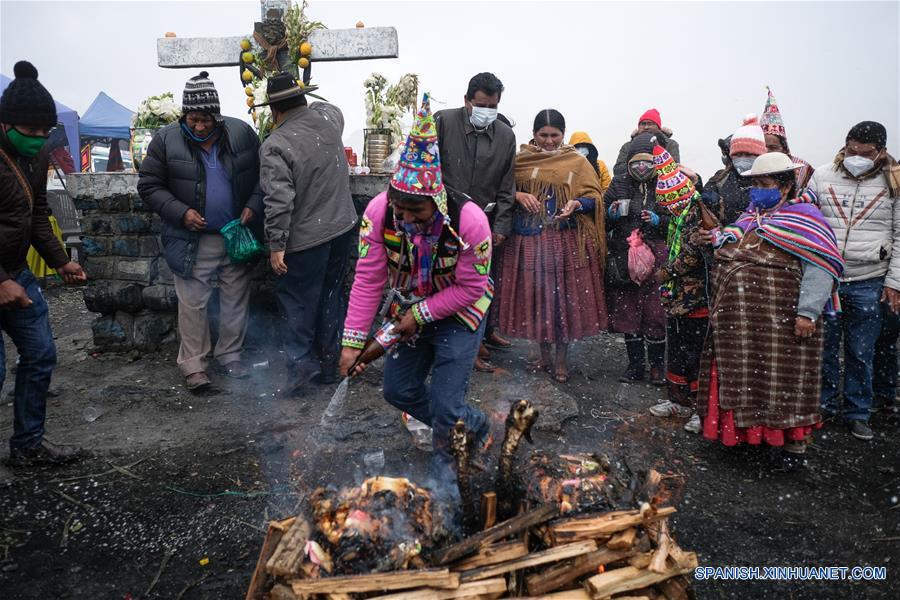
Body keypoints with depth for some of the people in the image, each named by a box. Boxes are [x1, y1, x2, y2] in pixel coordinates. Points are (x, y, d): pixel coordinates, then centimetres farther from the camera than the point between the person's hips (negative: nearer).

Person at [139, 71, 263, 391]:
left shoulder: (242, 133, -5)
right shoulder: (166, 140, -8)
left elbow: (261, 175, 6)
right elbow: (149, 186, -3)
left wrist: (253, 205, -10)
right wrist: (180, 212, -17)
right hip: (192, 240, -2)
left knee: (236, 299, 12)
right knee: (193, 303, 3)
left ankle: (230, 355, 29)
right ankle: (193, 365, 15)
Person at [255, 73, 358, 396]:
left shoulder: (275, 145, -17)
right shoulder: (328, 124, 4)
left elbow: (279, 201, -23)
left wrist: (276, 245, -16)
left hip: (306, 238, -7)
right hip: (343, 228, 7)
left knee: (298, 303, 7)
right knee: (333, 296, 16)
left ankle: (301, 365, 13)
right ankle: (330, 365, 26)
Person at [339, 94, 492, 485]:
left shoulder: (468, 220, -32)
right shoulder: (379, 211, -23)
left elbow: (470, 287, -21)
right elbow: (369, 279, -19)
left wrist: (421, 314, -21)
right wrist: (353, 340, -20)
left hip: (459, 315, -4)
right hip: (409, 310, 5)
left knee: (445, 406, -8)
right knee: (399, 391, 14)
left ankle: (444, 452, 30)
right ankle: (473, 425, 38)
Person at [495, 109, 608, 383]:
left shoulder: (578, 162, 4)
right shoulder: (521, 159, 8)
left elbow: (594, 197, 2)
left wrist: (576, 204, -18)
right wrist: (519, 195, -11)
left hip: (566, 241, -2)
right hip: (529, 239, 2)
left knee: (565, 297, 1)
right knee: (535, 296, 7)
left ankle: (562, 360, 16)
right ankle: (544, 355, 24)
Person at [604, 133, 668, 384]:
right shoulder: (619, 184, 8)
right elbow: (603, 220, 13)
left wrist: (658, 221, -15)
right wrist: (612, 214, -8)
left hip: (656, 258, -2)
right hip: (624, 258, 3)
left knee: (655, 314, -1)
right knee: (628, 311, 8)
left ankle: (657, 365, 16)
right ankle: (635, 364, 22)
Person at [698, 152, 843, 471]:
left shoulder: (804, 218, -5)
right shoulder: (749, 218, 17)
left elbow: (821, 267, -15)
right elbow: (727, 258, 30)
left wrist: (808, 312, -20)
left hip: (780, 322, -7)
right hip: (739, 322, 7)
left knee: (784, 381, 0)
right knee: (742, 379, 12)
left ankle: (794, 443, 11)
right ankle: (745, 430, 26)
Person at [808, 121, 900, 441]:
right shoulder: (822, 177, 2)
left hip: (868, 284, -1)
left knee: (861, 353, 8)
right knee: (823, 347, 9)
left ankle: (857, 413, 23)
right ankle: (823, 405, 26)